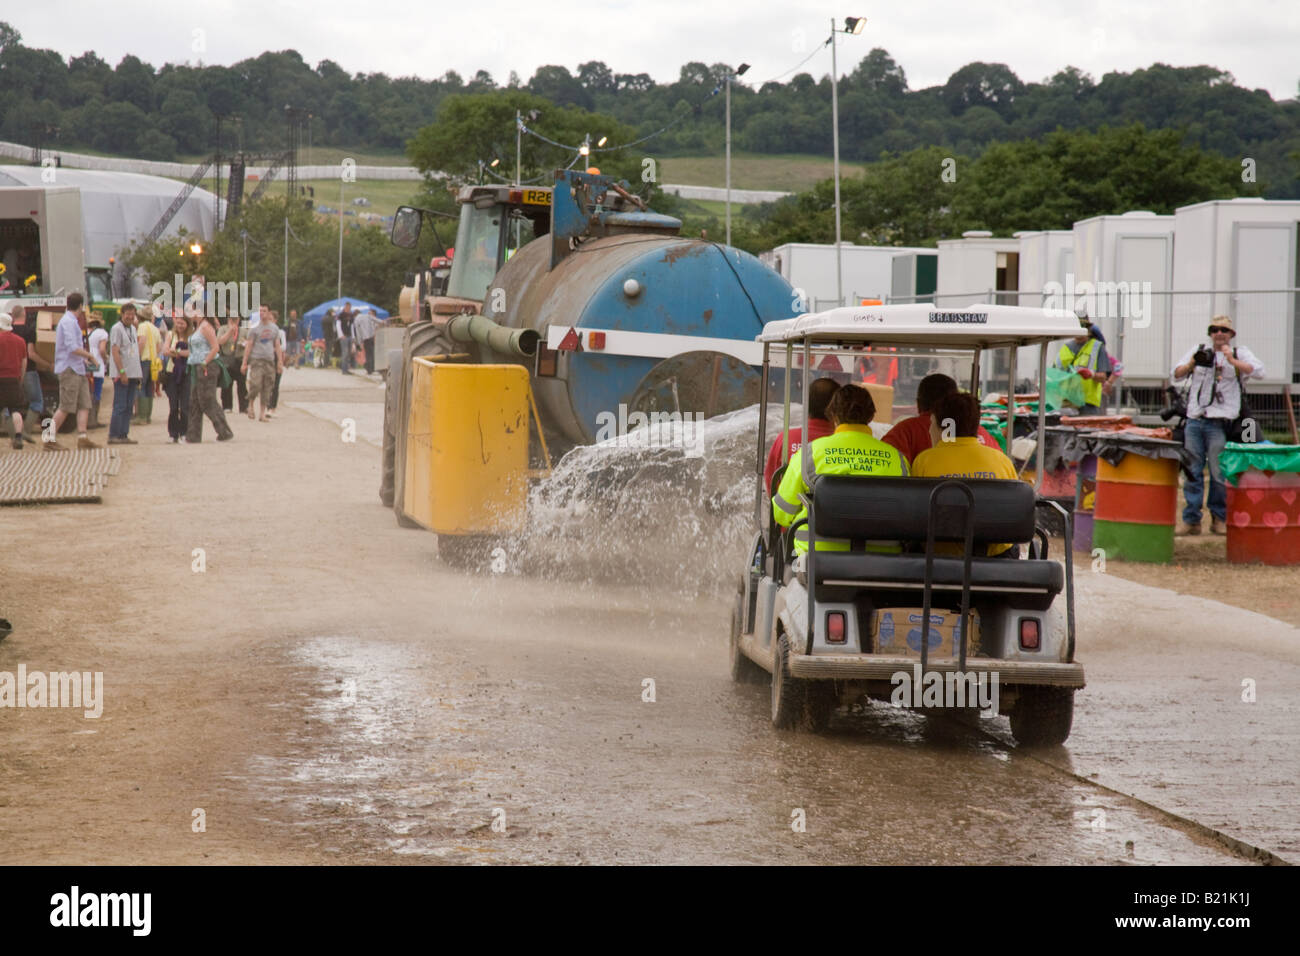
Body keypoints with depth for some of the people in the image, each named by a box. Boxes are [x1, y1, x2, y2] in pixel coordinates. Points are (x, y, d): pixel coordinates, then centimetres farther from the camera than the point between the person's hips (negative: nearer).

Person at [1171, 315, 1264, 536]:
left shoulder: (1240, 354, 7)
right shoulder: (1197, 351, 15)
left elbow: (1258, 370, -9)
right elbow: (1177, 374, 10)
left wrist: (1232, 361, -20)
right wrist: (1192, 364, -10)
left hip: (1220, 423, -3)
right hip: (1194, 420, 3)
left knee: (1220, 474, -3)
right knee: (1192, 472, 3)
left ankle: (1220, 519, 10)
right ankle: (1191, 520, 8)